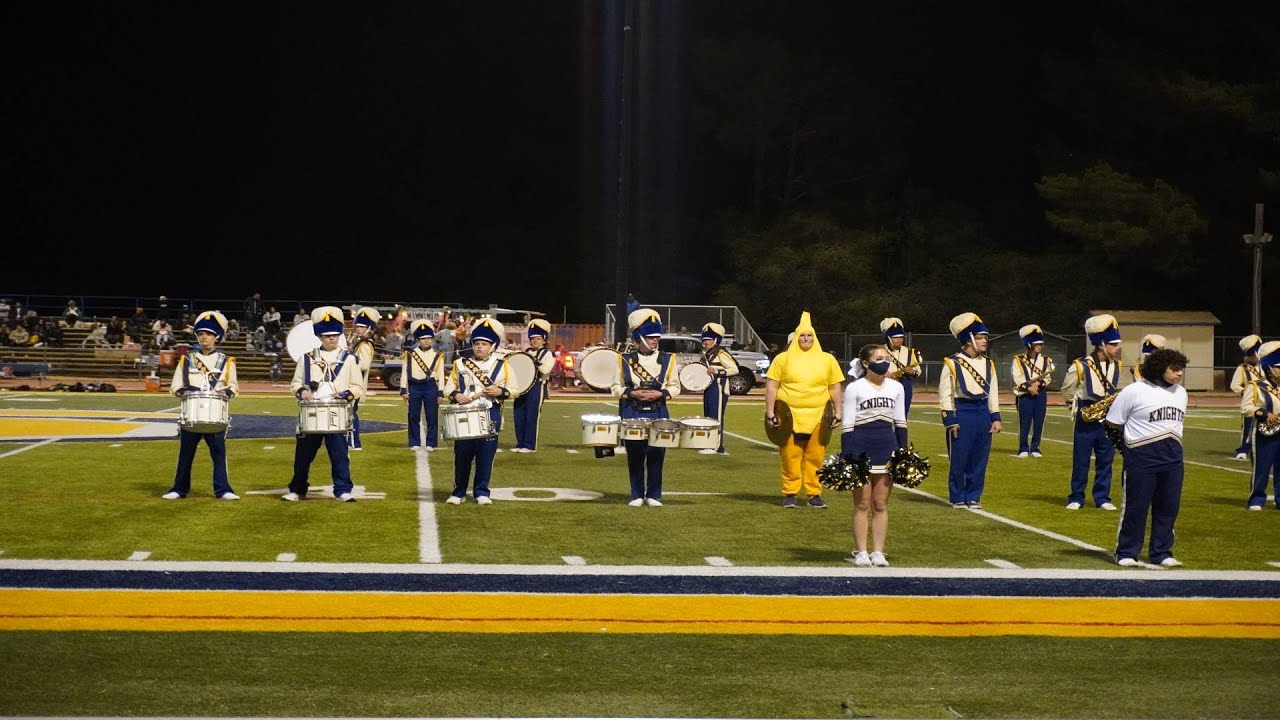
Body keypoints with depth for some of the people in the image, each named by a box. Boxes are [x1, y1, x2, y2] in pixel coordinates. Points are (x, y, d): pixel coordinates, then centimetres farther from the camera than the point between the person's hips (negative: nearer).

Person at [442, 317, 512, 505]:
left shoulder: (501, 366, 4)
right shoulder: (460, 364, 6)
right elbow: (448, 387, 9)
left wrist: (500, 392, -15)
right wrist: (456, 395, -12)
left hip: (490, 417, -1)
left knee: (486, 456, 1)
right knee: (462, 455, 5)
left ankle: (481, 492, 11)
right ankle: (459, 492, 15)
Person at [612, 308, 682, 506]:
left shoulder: (668, 360, 4)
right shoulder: (625, 360, 1)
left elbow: (675, 387, 6)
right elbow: (616, 387, 4)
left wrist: (660, 394, -12)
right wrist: (633, 393, -13)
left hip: (658, 415, 1)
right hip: (632, 415, -1)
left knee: (656, 456, 1)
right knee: (635, 456, 4)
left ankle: (654, 495, 12)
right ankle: (637, 495, 14)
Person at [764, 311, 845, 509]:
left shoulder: (827, 359, 9)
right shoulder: (783, 358, 5)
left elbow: (836, 388, 12)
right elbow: (771, 386, 3)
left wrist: (838, 413, 5)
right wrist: (770, 412, -4)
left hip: (818, 417, 1)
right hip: (789, 416, -1)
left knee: (815, 457, 2)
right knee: (790, 457, 0)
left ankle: (814, 494, 9)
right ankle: (789, 494, 8)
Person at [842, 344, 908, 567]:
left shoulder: (896, 387, 7)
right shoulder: (855, 388, -4)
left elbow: (900, 422, 13)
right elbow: (847, 425, -5)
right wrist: (847, 455, -11)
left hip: (887, 447, 3)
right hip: (861, 446, -3)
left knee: (881, 504, 6)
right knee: (862, 504, 1)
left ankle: (878, 552, 11)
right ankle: (861, 552, 7)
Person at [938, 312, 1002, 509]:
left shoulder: (988, 364, 10)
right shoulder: (952, 364, -7)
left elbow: (993, 393, 14)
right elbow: (945, 394, -6)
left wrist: (995, 418, 8)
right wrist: (950, 420, -10)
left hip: (983, 412, 5)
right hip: (962, 413, -5)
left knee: (980, 459, 7)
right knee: (959, 459, 0)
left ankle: (973, 497, 16)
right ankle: (958, 498, 12)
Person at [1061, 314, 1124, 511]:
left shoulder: (1115, 366, 5)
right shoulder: (1080, 367, -11)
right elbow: (1067, 392, 1)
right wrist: (1079, 408, -5)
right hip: (1086, 421, -4)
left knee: (1105, 461, 7)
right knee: (1080, 461, 2)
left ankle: (1102, 498, 16)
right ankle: (1076, 498, 11)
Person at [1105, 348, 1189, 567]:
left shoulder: (1181, 392, 10)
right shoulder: (1134, 391, -9)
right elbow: (1113, 423, -3)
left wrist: (1172, 446, 15)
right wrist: (1130, 446, 2)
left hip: (1173, 458, 6)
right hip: (1141, 458, -6)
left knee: (1168, 507, 8)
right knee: (1136, 507, 0)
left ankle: (1161, 553, 19)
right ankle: (1126, 553, 11)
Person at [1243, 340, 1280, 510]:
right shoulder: (1254, 387, -7)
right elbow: (1245, 408, -13)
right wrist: (1265, 414, -21)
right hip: (1264, 434, -5)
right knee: (1261, 468, -1)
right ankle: (1256, 500, 9)